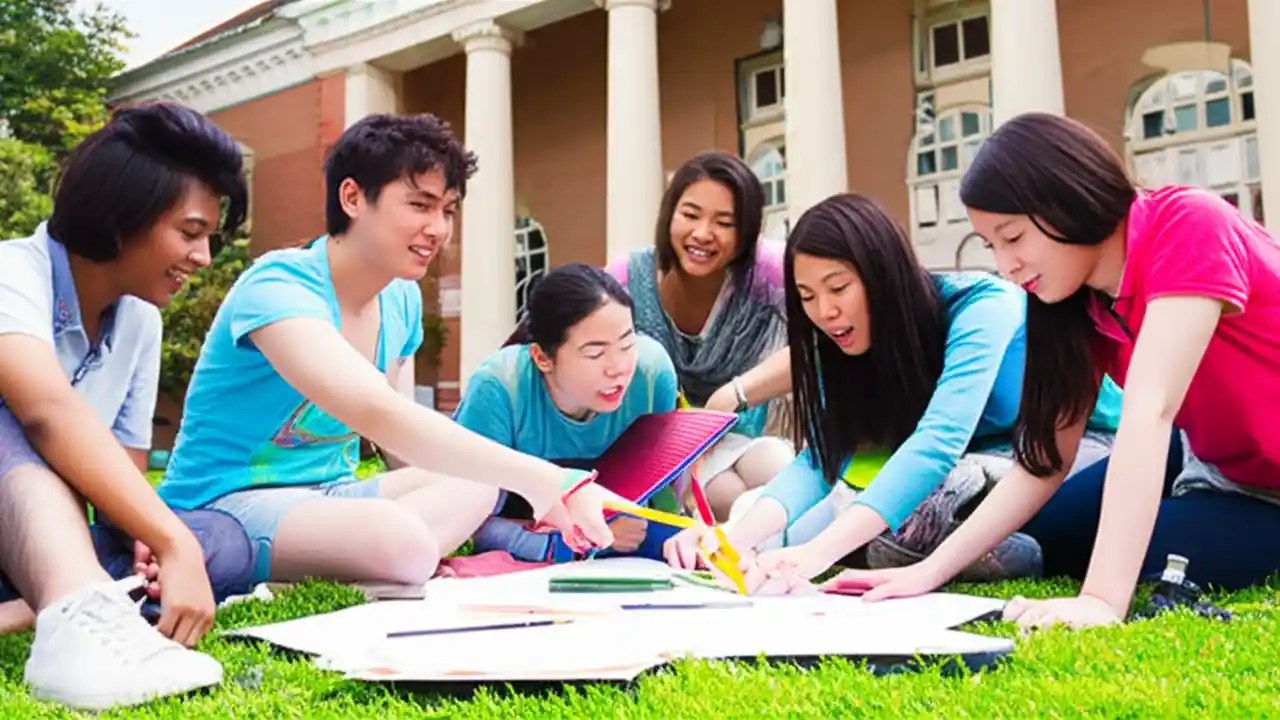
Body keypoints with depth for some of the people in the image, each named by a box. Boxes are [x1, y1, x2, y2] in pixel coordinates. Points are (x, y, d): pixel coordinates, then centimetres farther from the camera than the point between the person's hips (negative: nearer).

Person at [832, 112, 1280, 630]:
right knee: (1034, 542, 8)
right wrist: (932, 569, -14)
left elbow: (1149, 411, -38)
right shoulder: (1080, 303, -4)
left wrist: (1103, 599, -44)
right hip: (1209, 463, 8)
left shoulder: (1188, 228, -28)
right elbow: (1043, 462, -6)